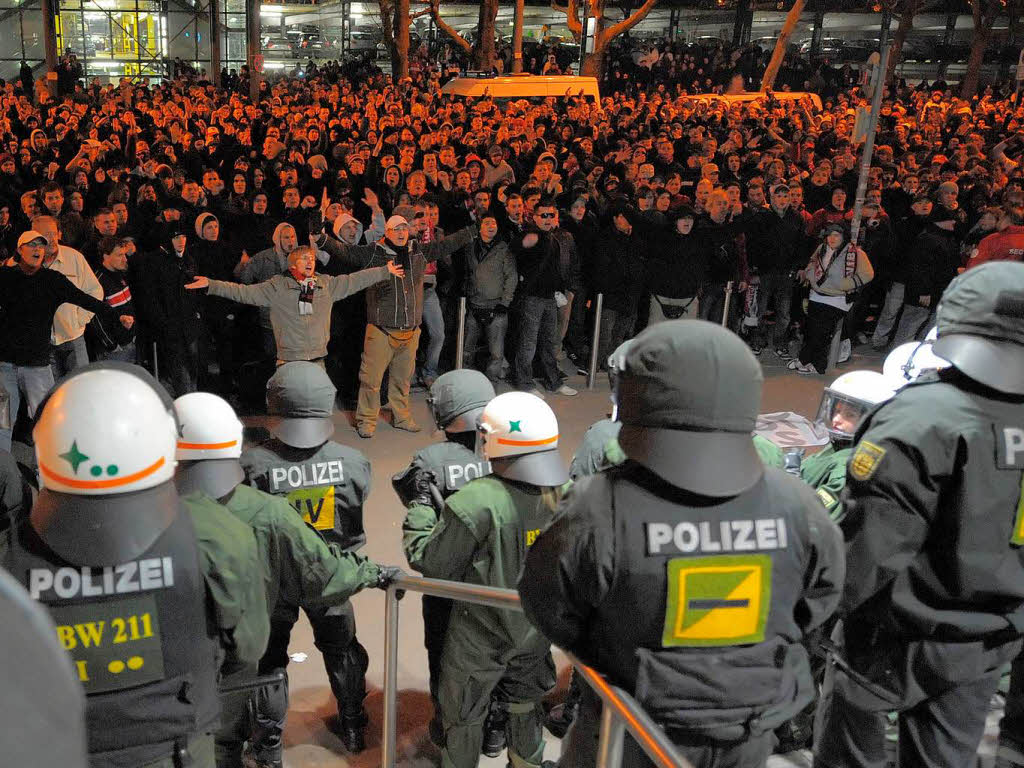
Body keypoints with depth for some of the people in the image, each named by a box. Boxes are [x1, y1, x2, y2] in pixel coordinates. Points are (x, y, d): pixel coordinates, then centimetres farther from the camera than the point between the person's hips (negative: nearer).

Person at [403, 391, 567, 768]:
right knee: (524, 702, 30)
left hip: (480, 638, -5)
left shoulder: (476, 502, -32)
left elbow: (428, 561, -20)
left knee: (463, 715, 20)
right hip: (537, 629, 5)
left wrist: (422, 503, -9)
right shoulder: (565, 493, -16)